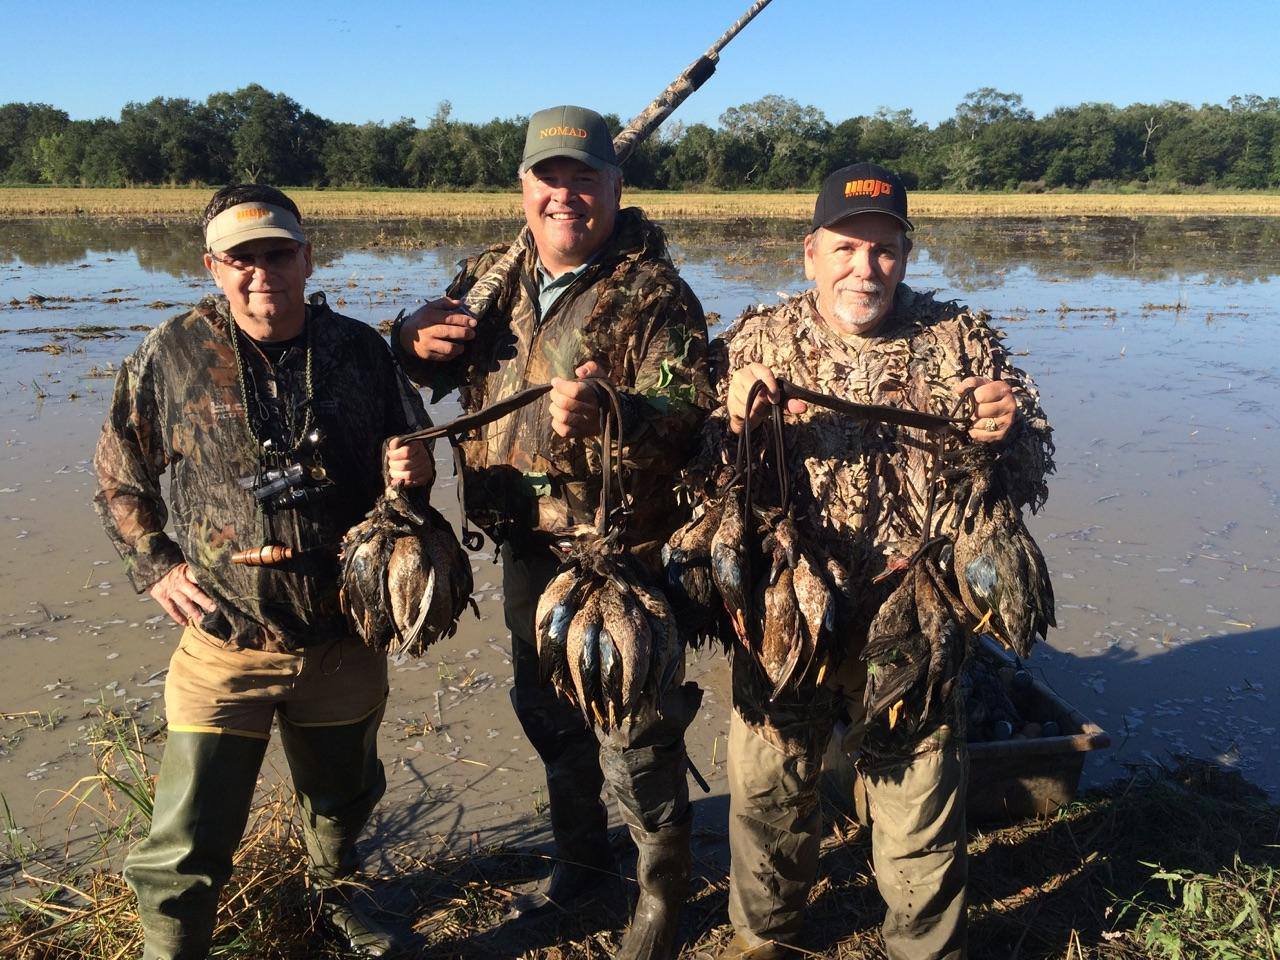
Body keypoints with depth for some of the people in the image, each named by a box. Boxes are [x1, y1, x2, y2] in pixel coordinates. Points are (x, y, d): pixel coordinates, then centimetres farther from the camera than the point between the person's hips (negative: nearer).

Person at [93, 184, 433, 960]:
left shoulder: (361, 350, -4)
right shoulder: (172, 356, -7)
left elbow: (414, 451, 9)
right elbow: (119, 477, 6)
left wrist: (412, 467, -15)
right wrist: (155, 565, -5)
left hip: (345, 639, 3)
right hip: (226, 644, -2)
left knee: (343, 798, 24)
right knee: (188, 847, 2)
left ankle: (335, 892, 54)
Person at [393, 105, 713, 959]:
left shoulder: (653, 293, -12)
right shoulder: (494, 274, 6)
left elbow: (693, 408, -23)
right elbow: (429, 359, 18)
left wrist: (611, 414, -42)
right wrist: (416, 338, -6)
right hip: (525, 547, 7)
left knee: (631, 735, 3)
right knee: (548, 714, 23)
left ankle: (665, 890, 31)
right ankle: (581, 860, 48)